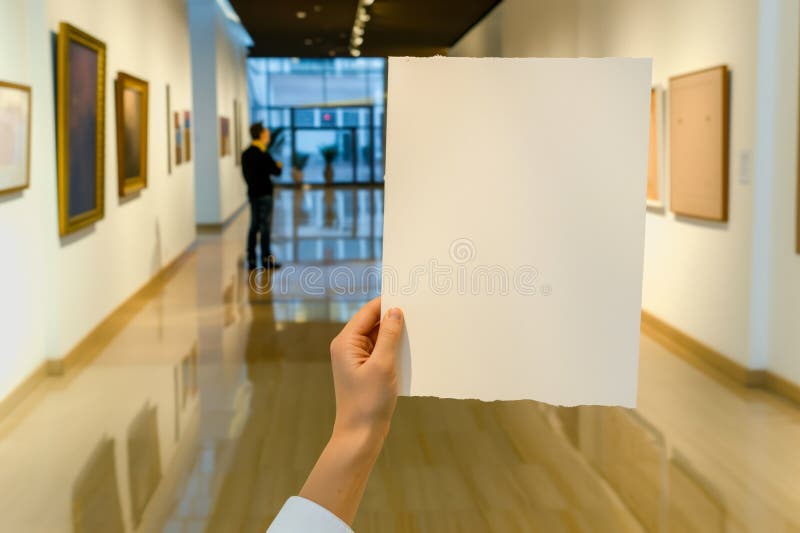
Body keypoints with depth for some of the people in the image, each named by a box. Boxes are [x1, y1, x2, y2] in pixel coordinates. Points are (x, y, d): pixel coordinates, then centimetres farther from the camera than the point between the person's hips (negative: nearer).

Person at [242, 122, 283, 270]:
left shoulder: (246, 153, 8)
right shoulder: (262, 154, -17)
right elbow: (276, 170, -14)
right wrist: (279, 166, 6)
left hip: (252, 192, 8)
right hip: (264, 193, -8)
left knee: (254, 226, 12)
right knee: (265, 227, -1)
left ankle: (251, 259, 12)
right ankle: (266, 259, 4)